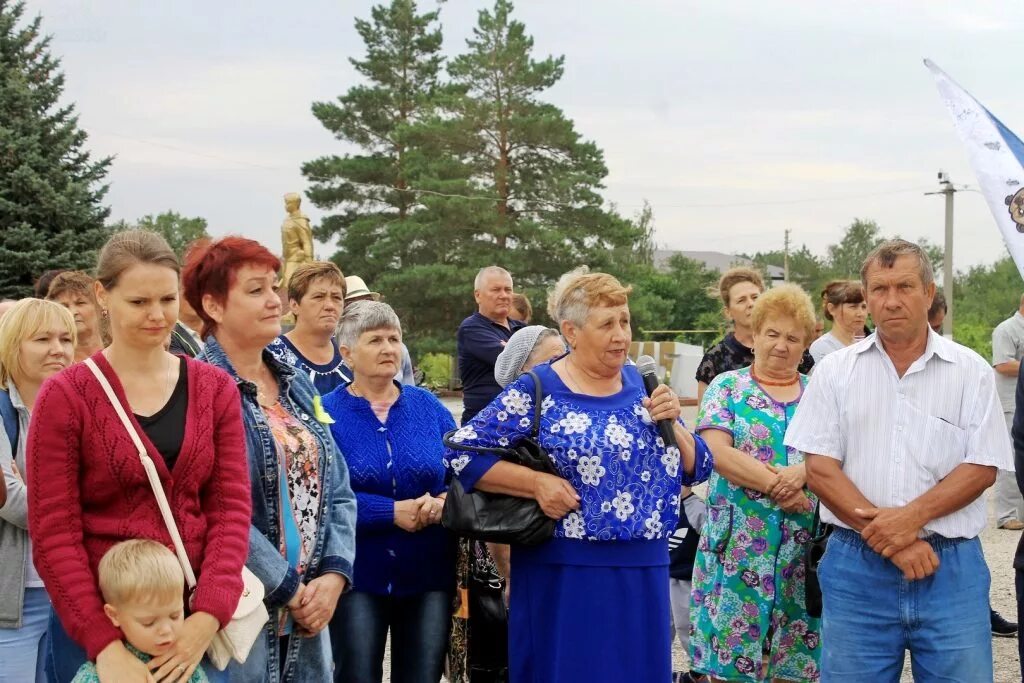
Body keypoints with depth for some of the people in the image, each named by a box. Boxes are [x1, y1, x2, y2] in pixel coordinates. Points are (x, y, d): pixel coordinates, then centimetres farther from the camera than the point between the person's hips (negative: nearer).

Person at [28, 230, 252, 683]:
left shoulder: (215, 388, 4)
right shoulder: (65, 397, -6)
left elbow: (231, 505, -1)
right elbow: (53, 533, -8)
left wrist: (208, 616, -14)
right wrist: (105, 644, -17)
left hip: (197, 619, 3)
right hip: (97, 620, -3)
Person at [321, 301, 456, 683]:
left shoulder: (428, 406, 7)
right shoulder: (327, 413, -4)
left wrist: (443, 503, -15)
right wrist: (392, 512, -20)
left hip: (429, 573, 3)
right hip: (358, 574, -3)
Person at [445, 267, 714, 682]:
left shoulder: (641, 384, 8)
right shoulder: (537, 391, -7)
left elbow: (697, 469, 11)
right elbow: (459, 453, -10)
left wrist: (670, 424, -7)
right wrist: (536, 482, -17)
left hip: (642, 573, 5)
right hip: (565, 574, -5)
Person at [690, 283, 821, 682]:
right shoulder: (727, 387, 4)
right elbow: (717, 452, -9)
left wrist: (802, 473, -20)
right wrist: (778, 485, -15)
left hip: (803, 547, 2)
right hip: (739, 543, -2)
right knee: (729, 647, -1)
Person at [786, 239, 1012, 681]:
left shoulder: (970, 371, 5)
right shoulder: (836, 371, 6)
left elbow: (982, 468, -1)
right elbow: (820, 469, -1)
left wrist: (912, 517, -16)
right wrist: (890, 538, -11)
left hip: (951, 566, 0)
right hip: (856, 566, 0)